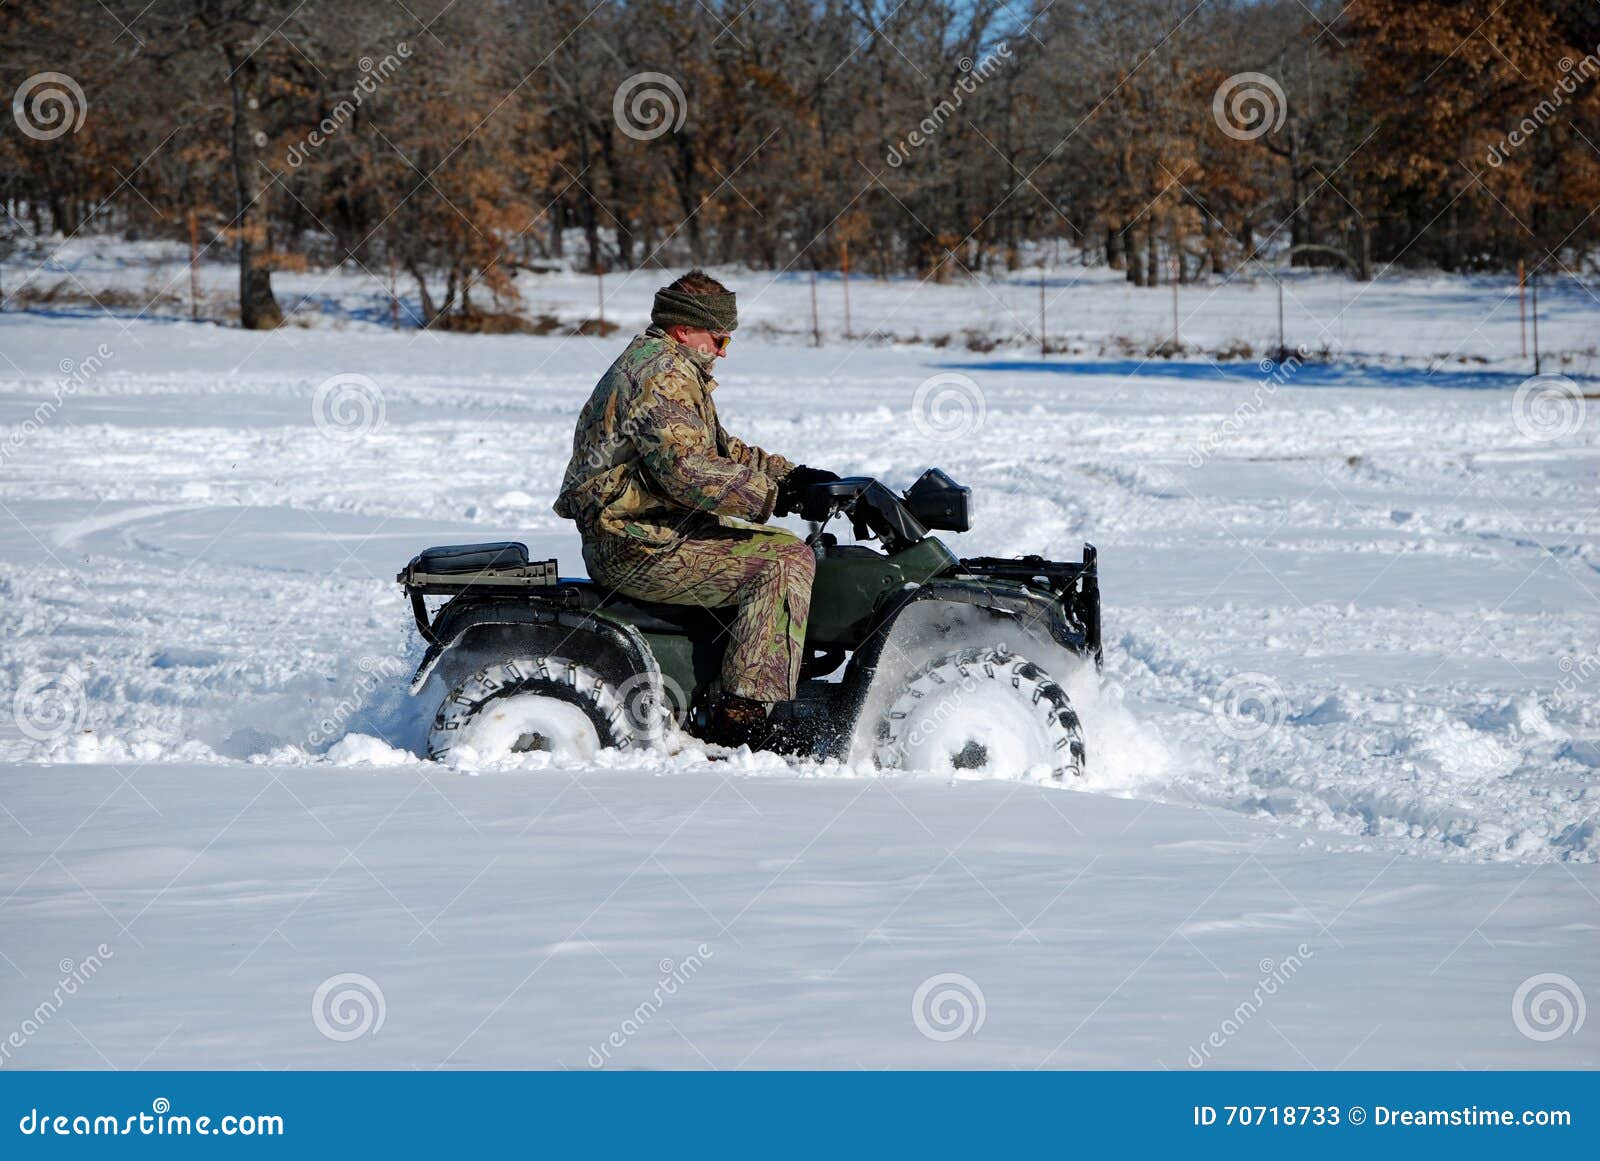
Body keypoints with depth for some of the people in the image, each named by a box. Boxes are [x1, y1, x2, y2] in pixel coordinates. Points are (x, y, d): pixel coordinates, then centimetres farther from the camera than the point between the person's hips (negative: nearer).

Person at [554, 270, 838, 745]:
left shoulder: (651, 363, 21)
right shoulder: (663, 375, -14)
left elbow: (720, 450, 26)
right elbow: (684, 466, -26)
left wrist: (789, 474, 15)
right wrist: (770, 495, -23)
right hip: (641, 547, -11)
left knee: (777, 546, 21)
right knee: (786, 560, -20)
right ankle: (745, 715, -27)